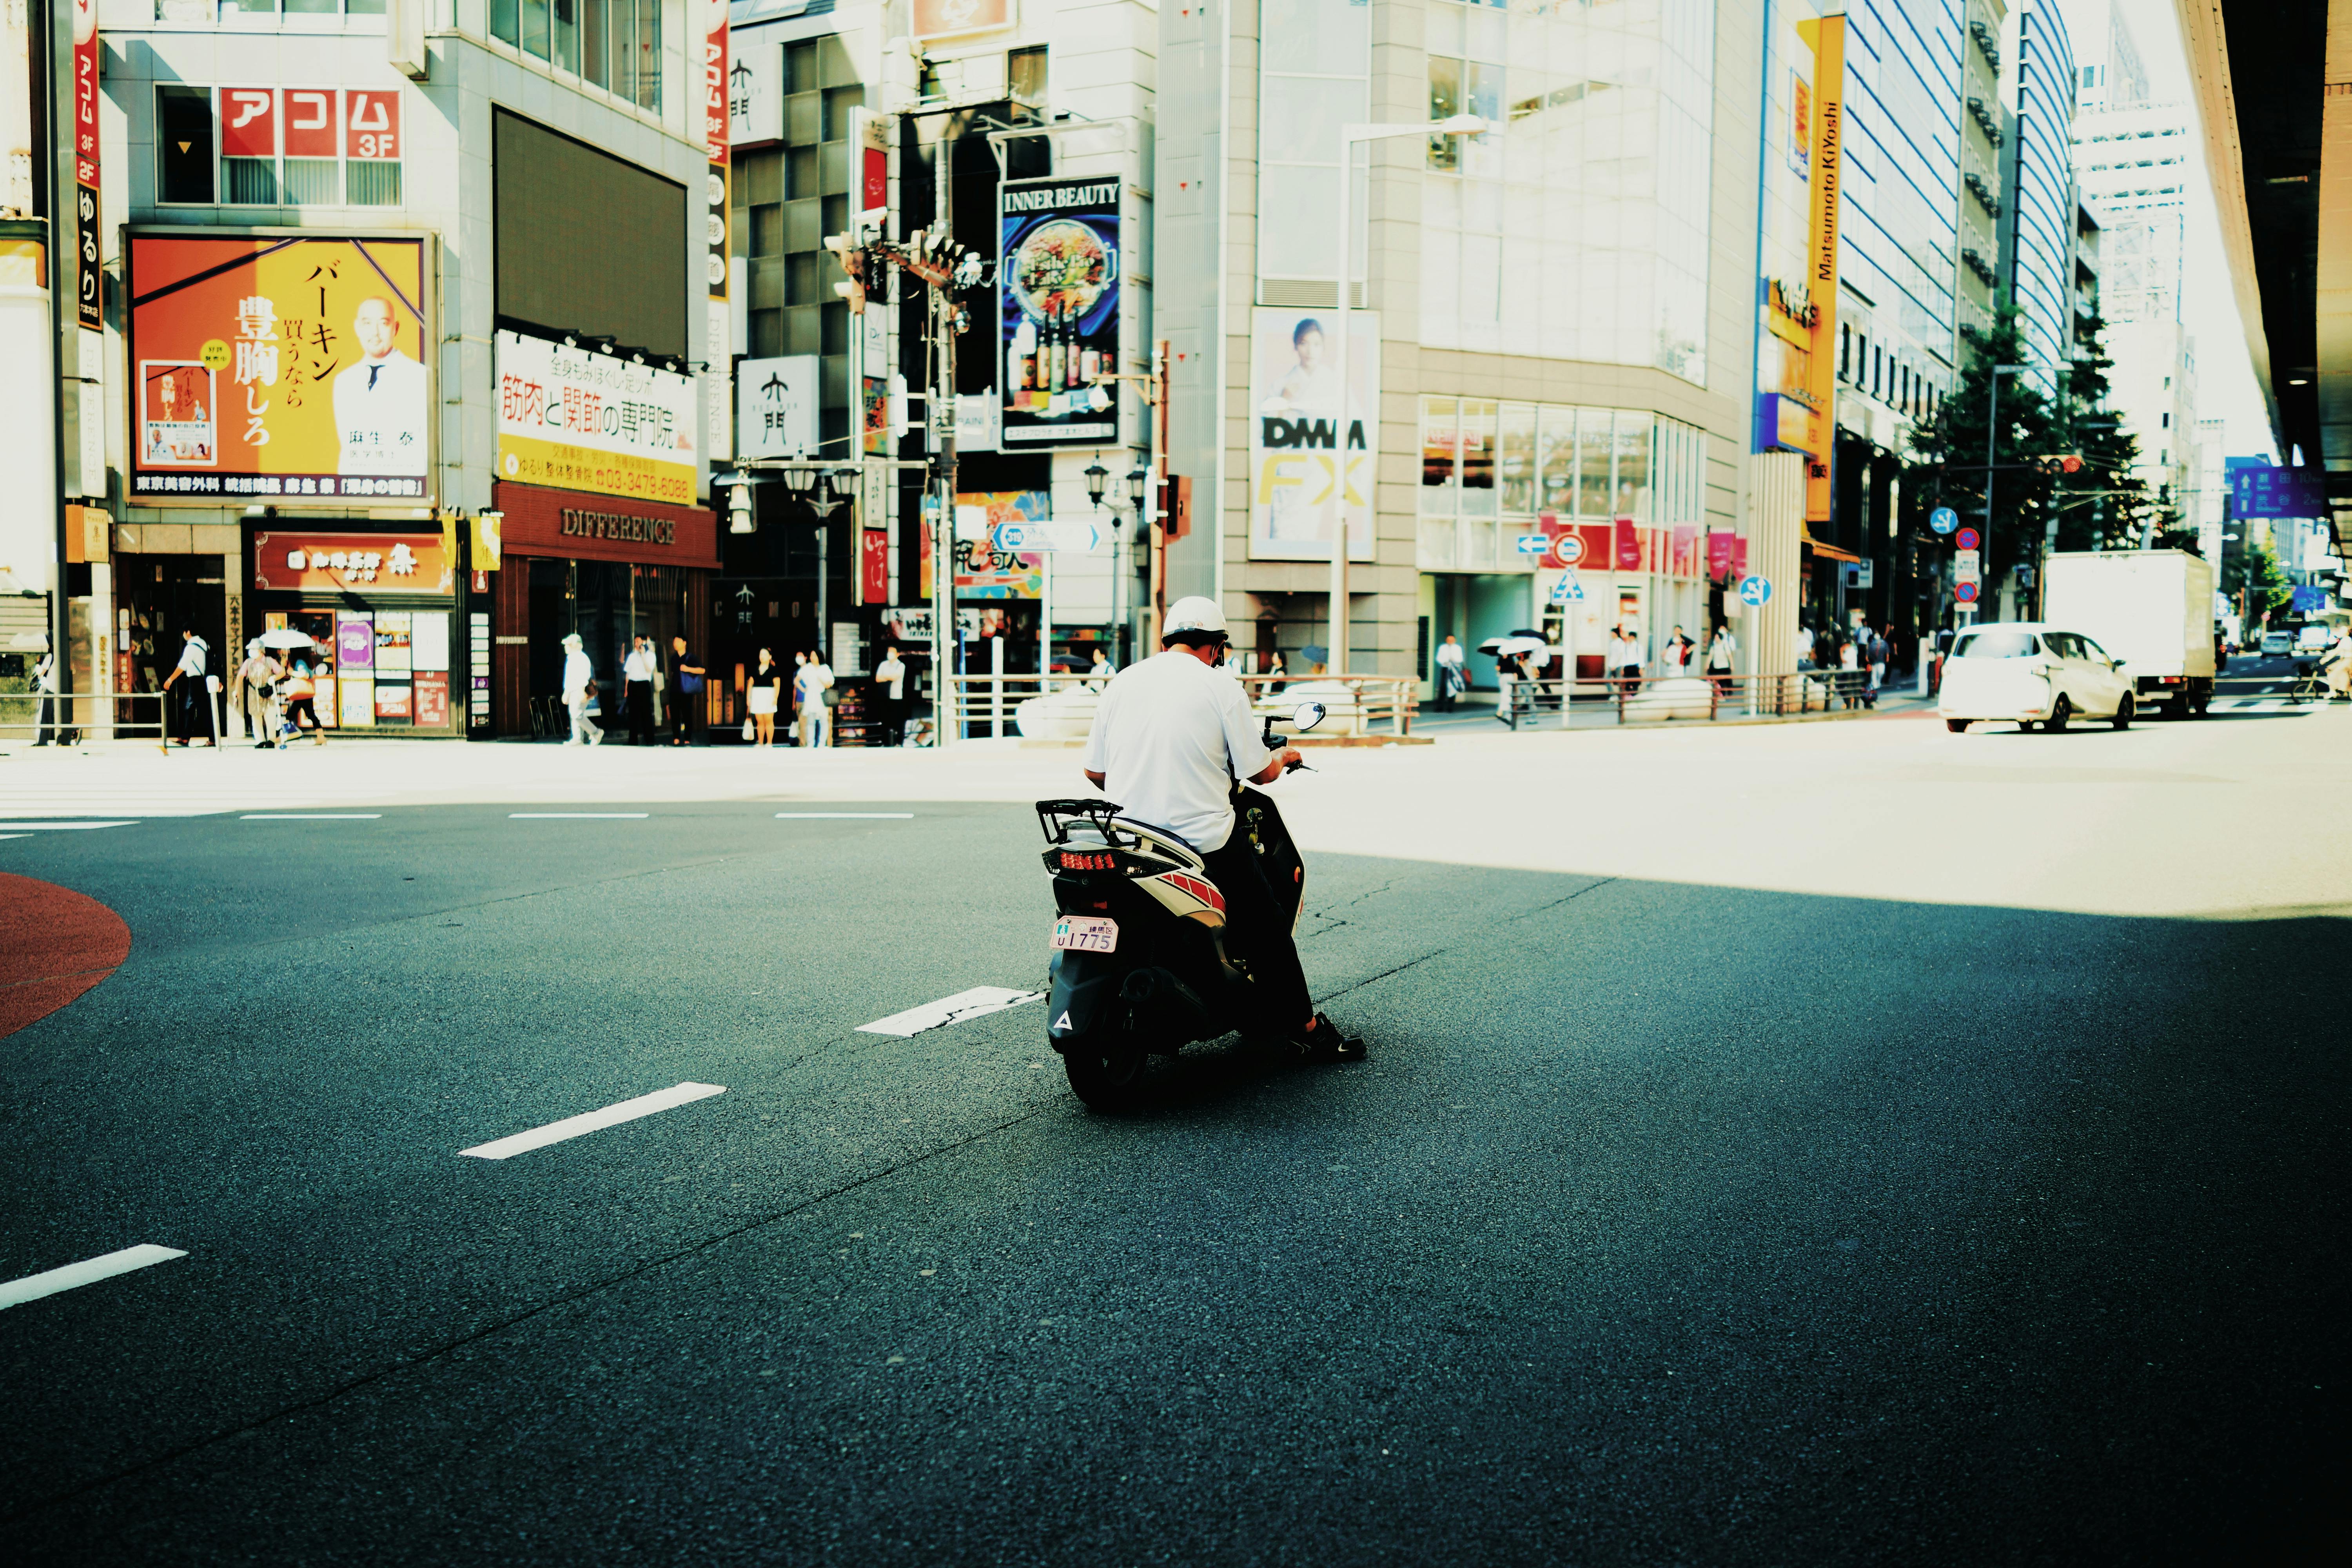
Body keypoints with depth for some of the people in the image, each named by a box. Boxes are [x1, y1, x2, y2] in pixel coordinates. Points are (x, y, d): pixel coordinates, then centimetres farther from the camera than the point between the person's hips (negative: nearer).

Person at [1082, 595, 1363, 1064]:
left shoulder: (1122, 682, 6)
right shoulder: (1223, 689, -6)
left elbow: (1094, 770, 10)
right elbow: (1261, 772, 0)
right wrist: (1284, 757, 23)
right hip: (1205, 840, -5)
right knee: (1265, 930, 10)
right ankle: (1308, 1029, 17)